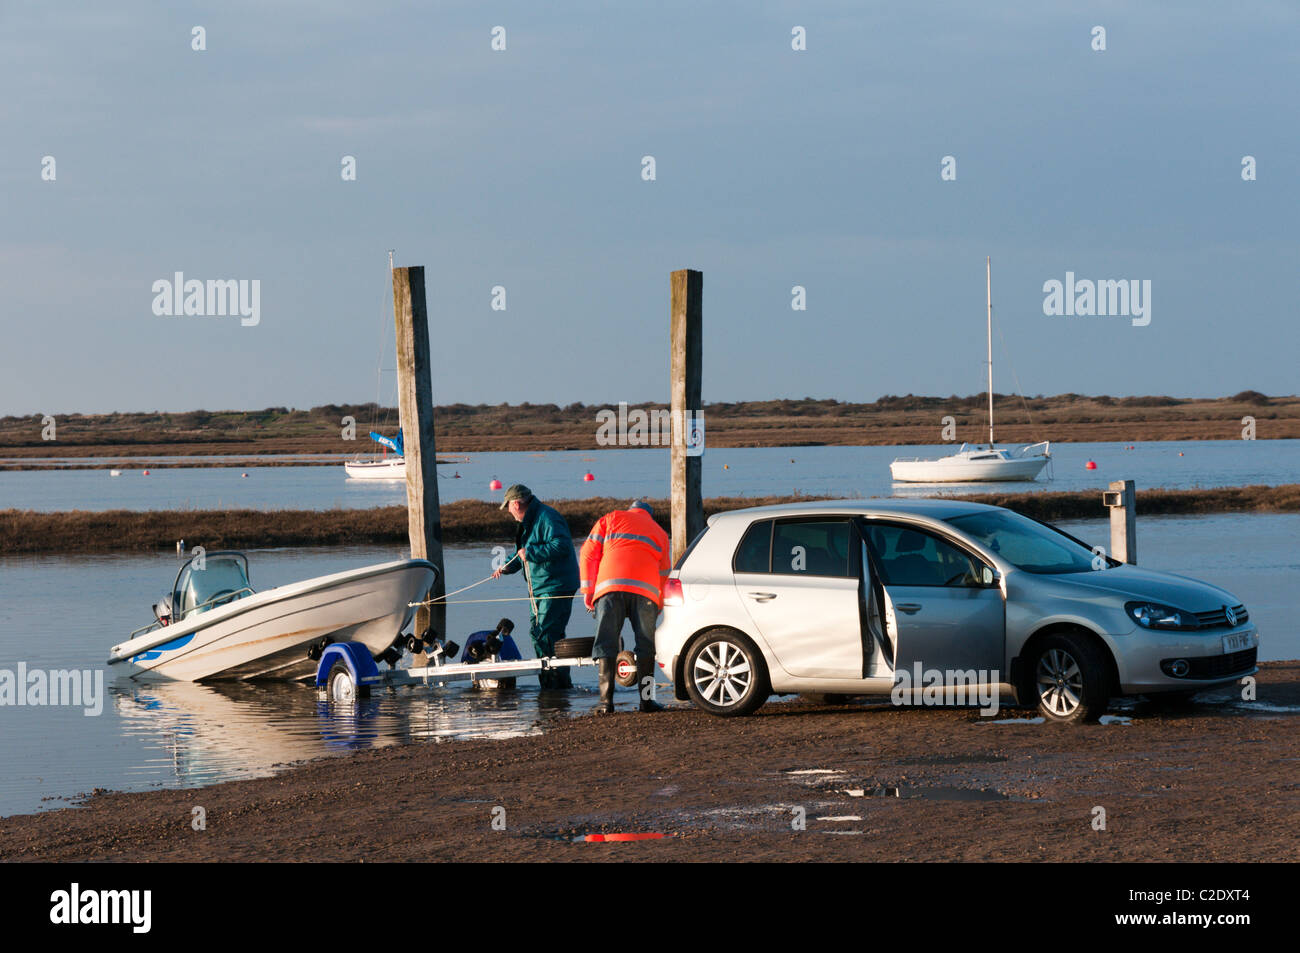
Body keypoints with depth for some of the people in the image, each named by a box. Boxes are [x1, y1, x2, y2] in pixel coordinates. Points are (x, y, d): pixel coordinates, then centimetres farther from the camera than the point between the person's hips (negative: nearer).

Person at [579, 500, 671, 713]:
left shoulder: (612, 518, 23)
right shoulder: (660, 533, 29)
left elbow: (589, 553, 14)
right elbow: (664, 573, 23)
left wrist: (587, 590, 17)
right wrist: (657, 608, 27)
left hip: (610, 585, -1)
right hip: (646, 590, 1)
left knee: (606, 644, -2)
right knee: (646, 645, 7)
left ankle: (606, 699, -10)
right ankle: (646, 699, 2)